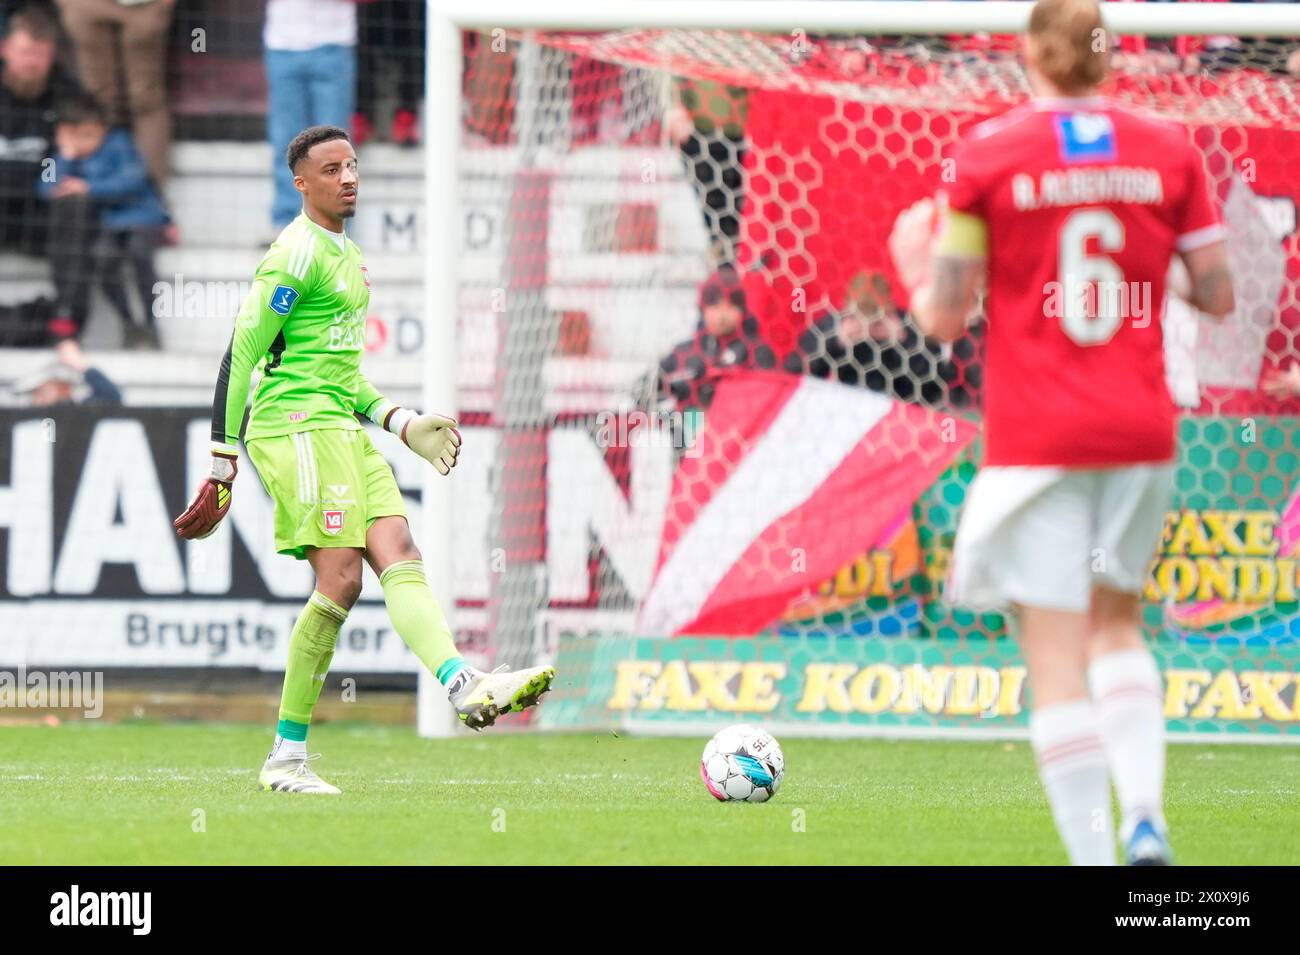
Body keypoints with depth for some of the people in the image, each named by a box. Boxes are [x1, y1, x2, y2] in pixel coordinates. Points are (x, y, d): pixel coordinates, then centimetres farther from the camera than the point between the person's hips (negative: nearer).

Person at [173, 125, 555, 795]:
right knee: (341, 579, -15)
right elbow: (242, 352, -11)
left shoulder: (347, 254, 22)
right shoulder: (298, 254, -9)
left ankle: (465, 688, -27)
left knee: (400, 557, -9)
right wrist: (223, 459, -13)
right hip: (296, 424, -9)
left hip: (345, 427, 9)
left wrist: (404, 424, 21)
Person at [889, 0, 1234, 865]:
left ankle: (1093, 850, -8)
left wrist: (915, 264, 17)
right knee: (1117, 623, 21)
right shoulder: (1168, 150, 1)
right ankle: (1145, 816, 2)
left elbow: (945, 317, -4)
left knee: (1056, 653, -1)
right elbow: (1218, 295, 4)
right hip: (1141, 429, 3)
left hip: (1034, 436, -3)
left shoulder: (987, 154, -5)